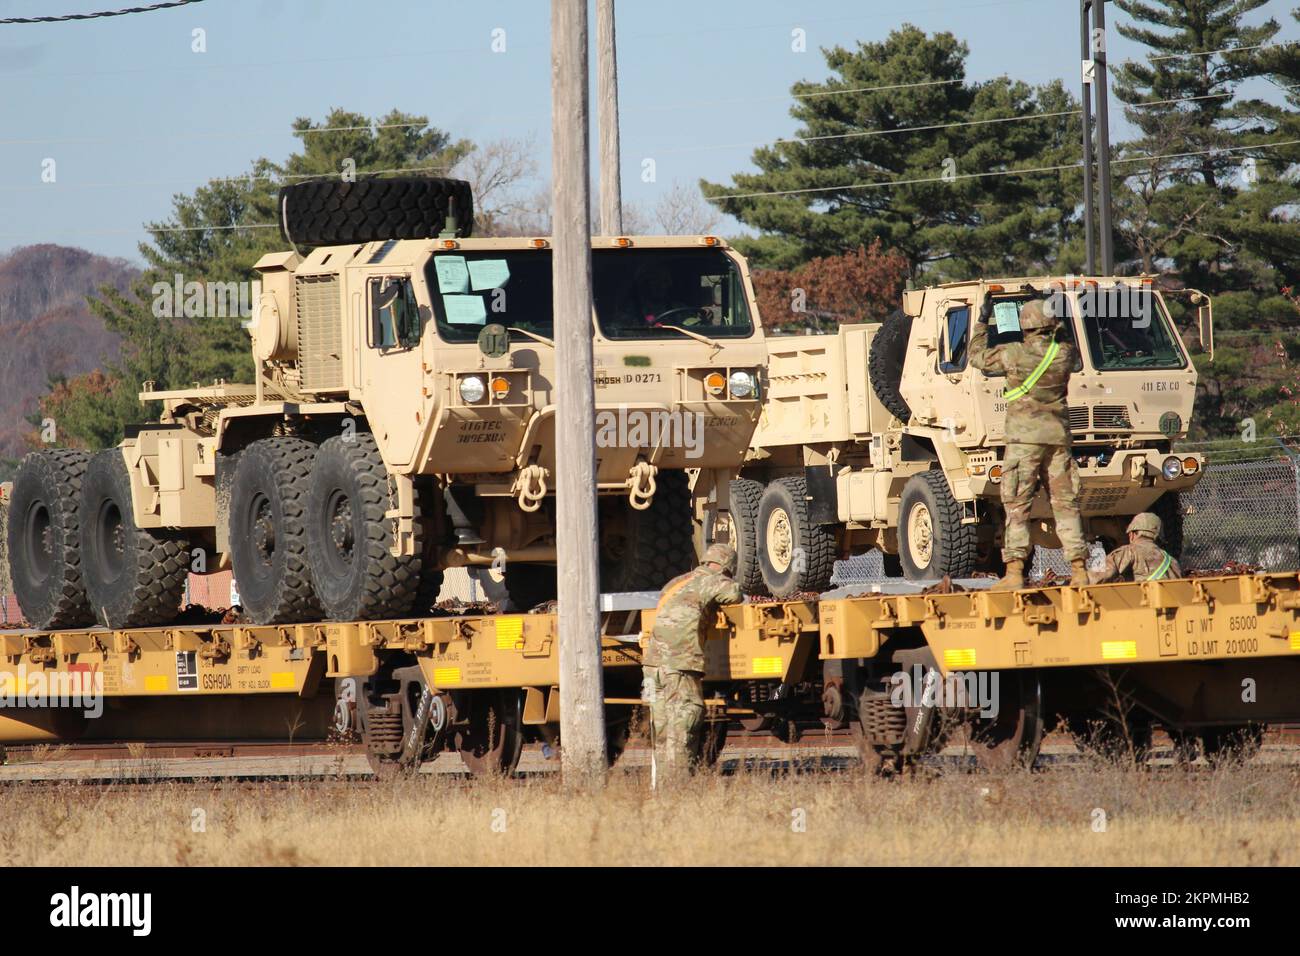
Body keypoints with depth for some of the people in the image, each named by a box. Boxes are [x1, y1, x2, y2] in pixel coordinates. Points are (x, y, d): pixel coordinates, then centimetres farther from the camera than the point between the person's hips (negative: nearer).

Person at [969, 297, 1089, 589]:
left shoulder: (1014, 354, -7)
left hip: (1024, 436, -3)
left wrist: (982, 323, 23)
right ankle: (1079, 570, 4)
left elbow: (978, 357, 10)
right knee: (1066, 504, 7)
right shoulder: (1064, 353, 2)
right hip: (1058, 436, 3)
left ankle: (1014, 573, -10)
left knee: (1017, 506, -3)